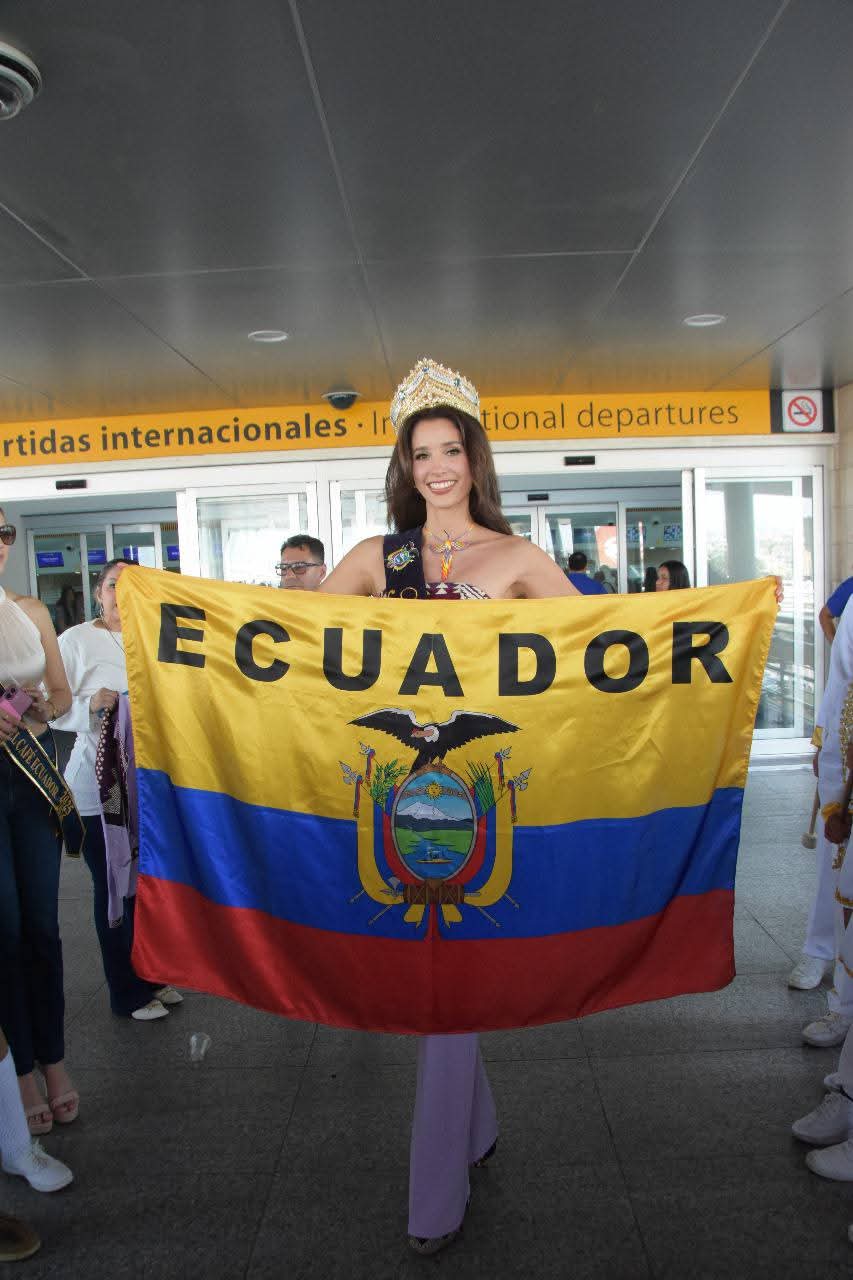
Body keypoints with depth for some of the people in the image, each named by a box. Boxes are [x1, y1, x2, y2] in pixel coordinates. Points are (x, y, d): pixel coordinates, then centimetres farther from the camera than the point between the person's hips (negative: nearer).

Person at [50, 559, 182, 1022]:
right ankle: (127, 992, 24)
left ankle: (153, 975, 33)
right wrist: (89, 706, -25)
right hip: (99, 785, -4)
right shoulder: (75, 641, -4)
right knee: (113, 889, 7)